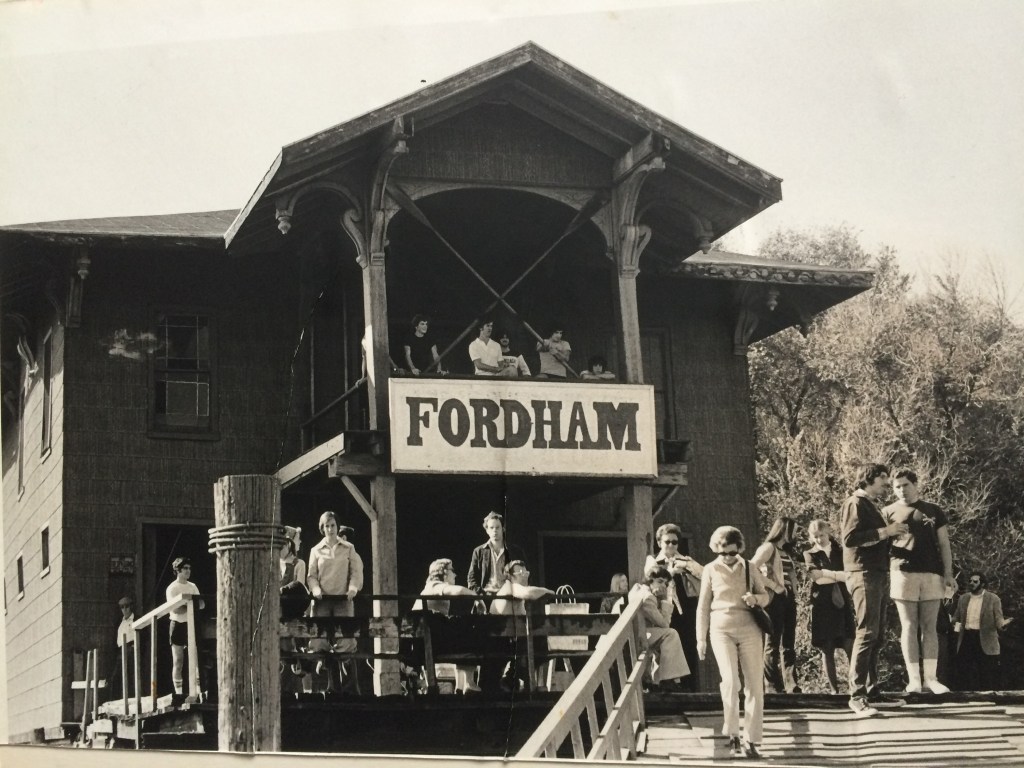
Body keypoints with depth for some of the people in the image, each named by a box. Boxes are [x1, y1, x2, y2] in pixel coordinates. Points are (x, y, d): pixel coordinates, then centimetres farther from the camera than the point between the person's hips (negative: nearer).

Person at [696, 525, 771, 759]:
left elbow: (766, 595, 12)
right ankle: (733, 738, -9)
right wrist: (701, 638, 6)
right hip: (722, 628, -2)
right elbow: (703, 606, 8)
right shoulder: (711, 570, 4)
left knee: (755, 685, -2)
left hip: (749, 628, 2)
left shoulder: (749, 568, 6)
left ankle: (751, 740, 5)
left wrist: (755, 598, -12)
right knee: (730, 680, -17)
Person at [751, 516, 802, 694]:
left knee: (789, 645, 5)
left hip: (788, 599, 8)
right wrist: (774, 586, -17)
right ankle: (775, 686, -4)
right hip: (775, 599, -8)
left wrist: (793, 594, 2)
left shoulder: (786, 551, 20)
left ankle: (791, 685, 4)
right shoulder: (769, 548, -5)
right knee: (773, 644, -5)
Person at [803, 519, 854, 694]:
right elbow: (817, 578, -8)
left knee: (850, 646, -8)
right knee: (827, 649, -1)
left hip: (842, 602, 1)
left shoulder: (840, 552, 12)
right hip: (822, 605, -1)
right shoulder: (810, 554, 6)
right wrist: (839, 576, -7)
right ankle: (833, 689, 2)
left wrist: (826, 573, -9)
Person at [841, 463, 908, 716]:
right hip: (864, 574, -10)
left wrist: (893, 533, 12)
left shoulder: (871, 506, 22)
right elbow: (850, 538, -20)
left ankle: (872, 692, 13)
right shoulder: (855, 503, -8)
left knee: (877, 635, 10)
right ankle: (857, 696, -15)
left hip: (878, 575, 10)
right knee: (866, 633, -14)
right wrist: (885, 531, -19)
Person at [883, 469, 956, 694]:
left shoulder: (933, 511, 13)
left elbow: (944, 544, 11)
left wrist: (948, 573, 3)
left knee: (929, 627, 2)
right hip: (903, 573, -1)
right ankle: (913, 678, -1)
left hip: (932, 574, 2)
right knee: (909, 627, -2)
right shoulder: (889, 513, 9)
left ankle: (930, 678, 5)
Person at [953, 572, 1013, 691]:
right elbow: (956, 618, 21)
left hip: (985, 642, -4)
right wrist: (956, 625, -1)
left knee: (988, 680, -2)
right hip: (966, 640, 4)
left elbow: (998, 621, -4)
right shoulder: (963, 598, 12)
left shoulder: (993, 599, 0)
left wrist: (1002, 623, -27)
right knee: (964, 675, 6)